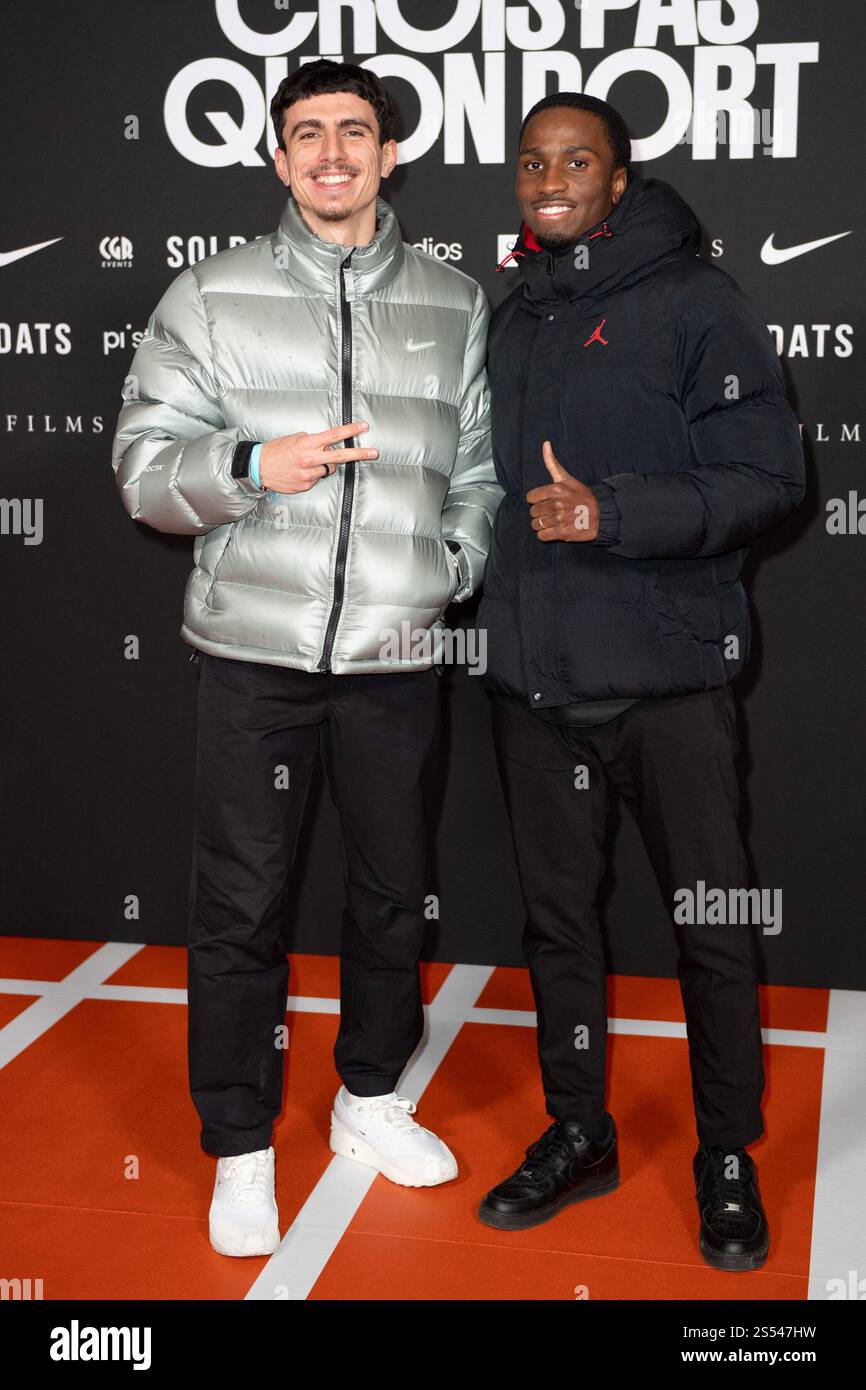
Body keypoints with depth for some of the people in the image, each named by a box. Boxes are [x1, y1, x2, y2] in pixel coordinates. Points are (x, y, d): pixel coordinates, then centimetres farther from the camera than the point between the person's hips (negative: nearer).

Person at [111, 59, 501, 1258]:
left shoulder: (455, 305, 8)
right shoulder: (211, 296, 3)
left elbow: (483, 467, 12)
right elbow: (144, 464, -1)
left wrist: (452, 571, -3)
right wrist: (250, 466, -18)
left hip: (397, 657, 2)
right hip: (255, 655, -2)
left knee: (393, 891, 14)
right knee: (241, 908, 3)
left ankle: (370, 1097, 35)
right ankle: (242, 1149, 19)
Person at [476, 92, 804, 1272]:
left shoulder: (693, 302, -4)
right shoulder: (512, 322, 15)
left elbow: (767, 476, -11)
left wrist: (611, 512, -20)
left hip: (667, 674, -5)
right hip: (534, 675, 6)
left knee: (710, 926, 3)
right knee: (557, 915, 13)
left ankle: (729, 1159, 21)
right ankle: (578, 1136, 29)